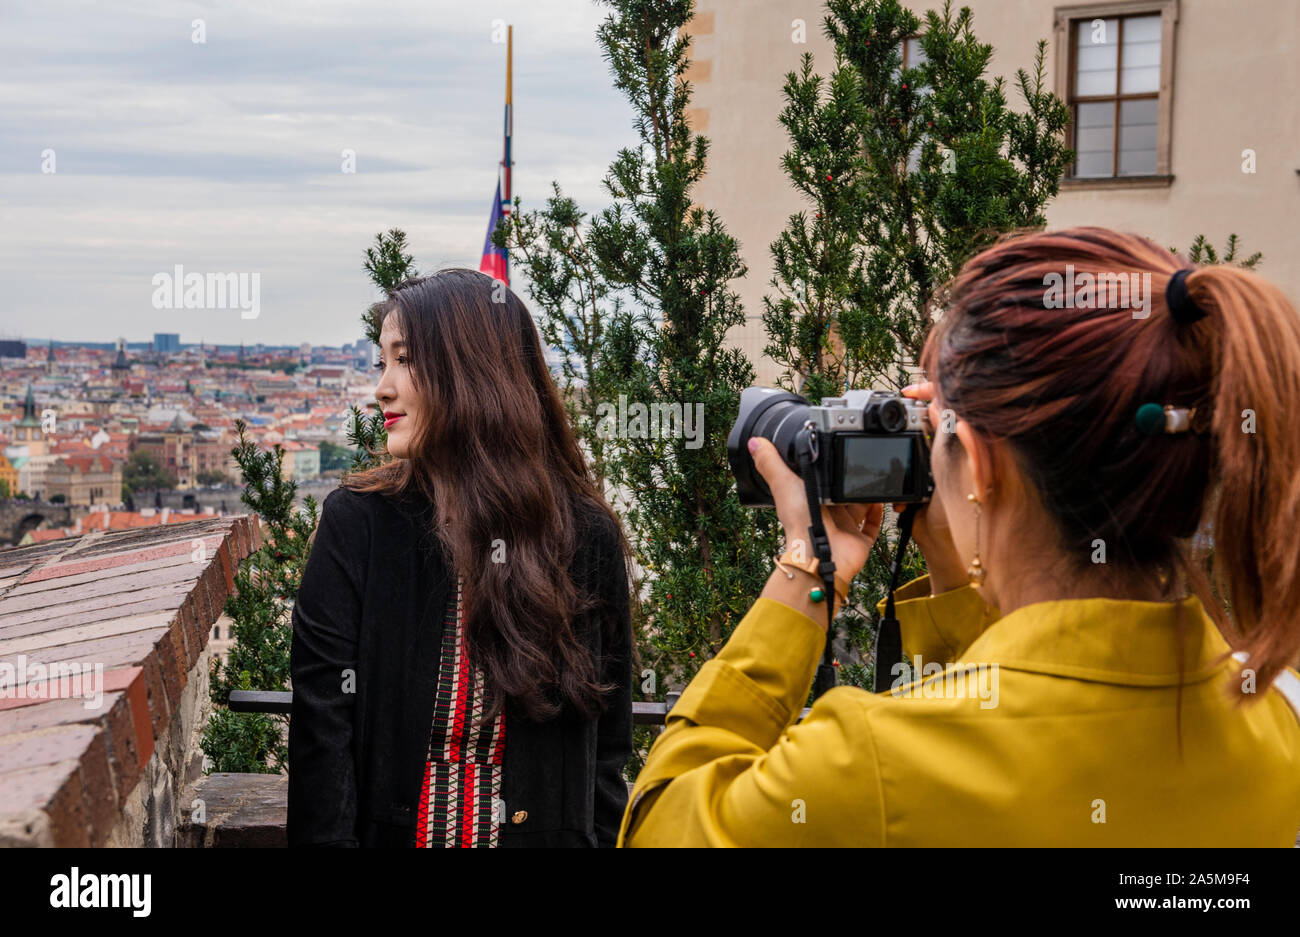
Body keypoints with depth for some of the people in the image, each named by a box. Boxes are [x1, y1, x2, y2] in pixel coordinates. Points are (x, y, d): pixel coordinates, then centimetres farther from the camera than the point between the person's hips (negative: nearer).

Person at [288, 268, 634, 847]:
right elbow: (321, 732, -11)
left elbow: (607, 746, -1)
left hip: (546, 828, 1)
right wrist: (327, 836, -18)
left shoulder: (586, 536, -5)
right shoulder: (357, 522, -8)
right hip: (390, 828, 0)